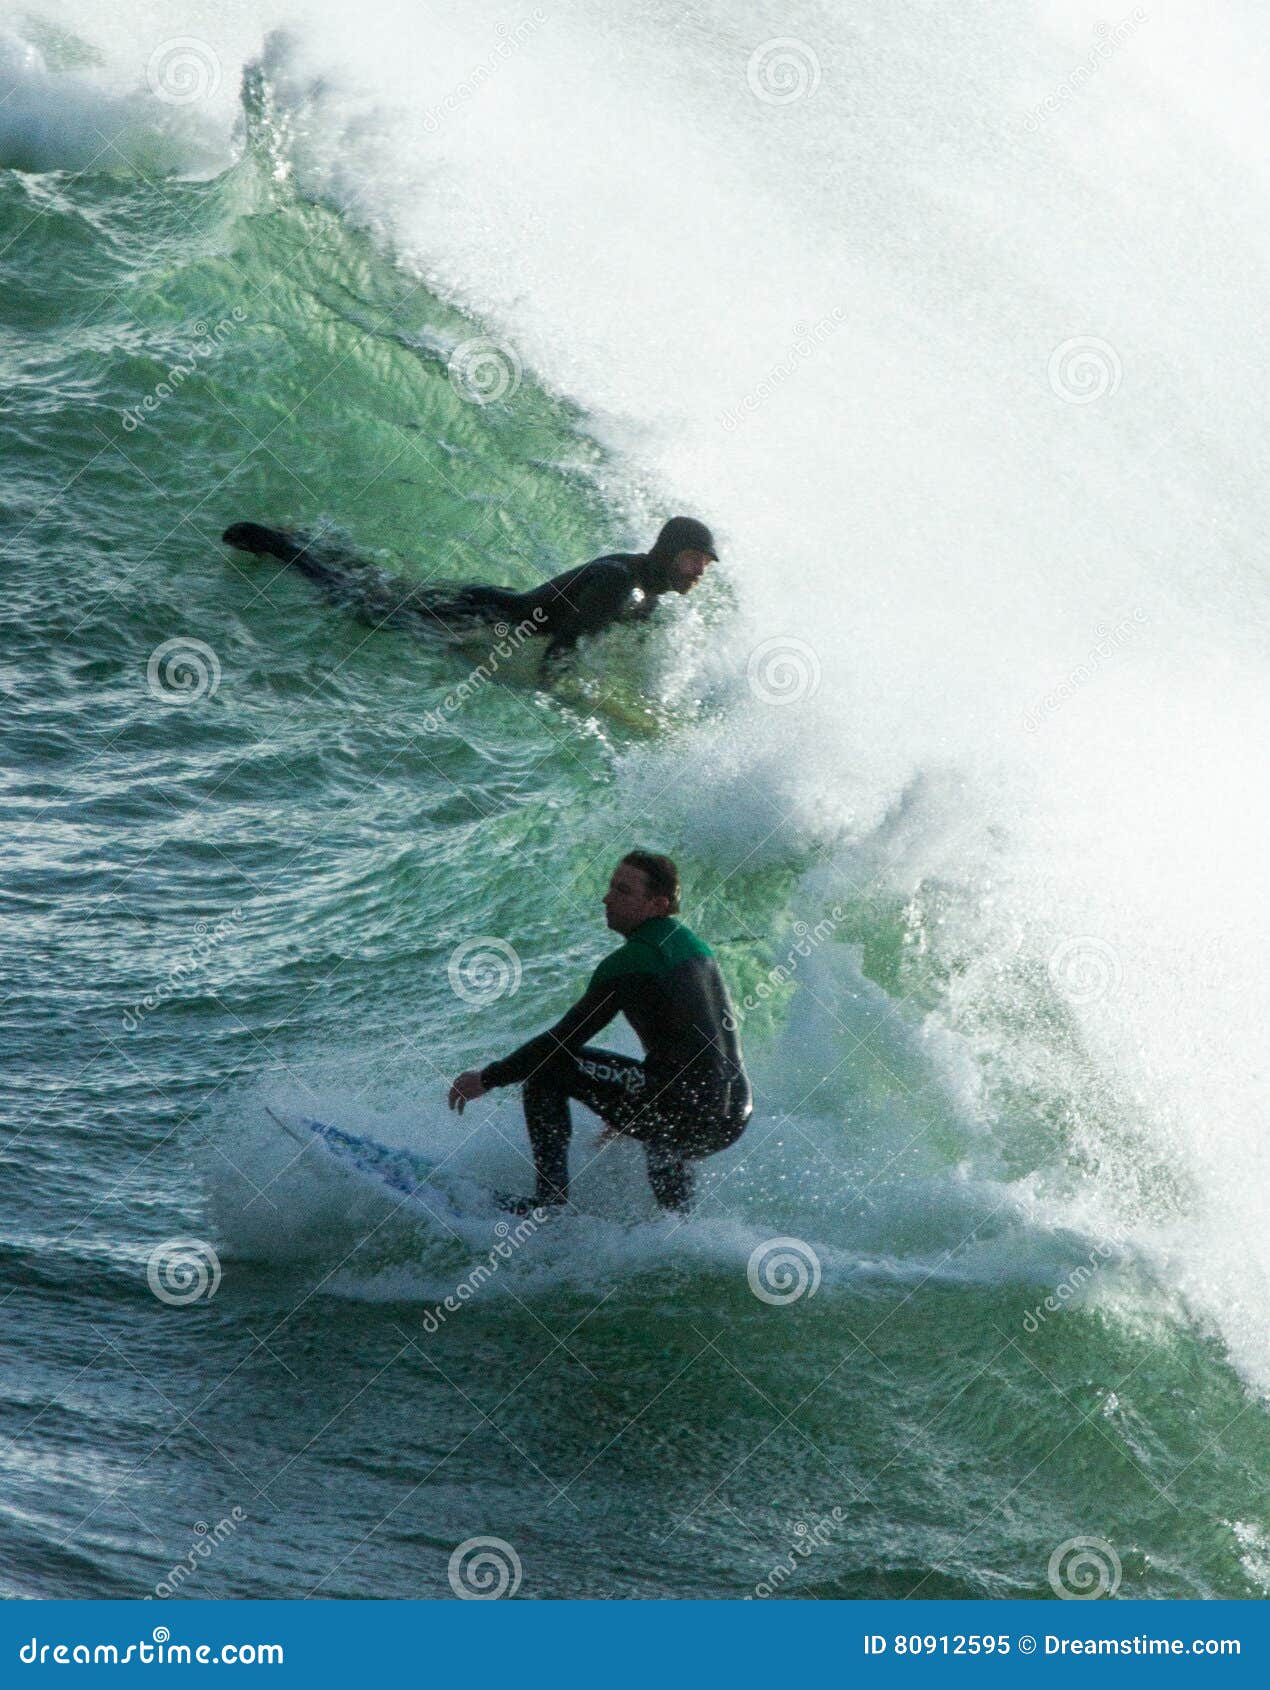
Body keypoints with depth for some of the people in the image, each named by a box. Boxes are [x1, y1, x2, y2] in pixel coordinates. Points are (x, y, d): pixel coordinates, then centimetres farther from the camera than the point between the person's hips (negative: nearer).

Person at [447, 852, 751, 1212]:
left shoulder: (630, 962, -9)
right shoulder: (691, 944, 18)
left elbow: (563, 1039, -8)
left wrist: (487, 1079, 4)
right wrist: (628, 1115, 35)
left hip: (686, 1110, -9)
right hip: (733, 1121, 9)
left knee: (547, 1066, -1)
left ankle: (551, 1199, -3)